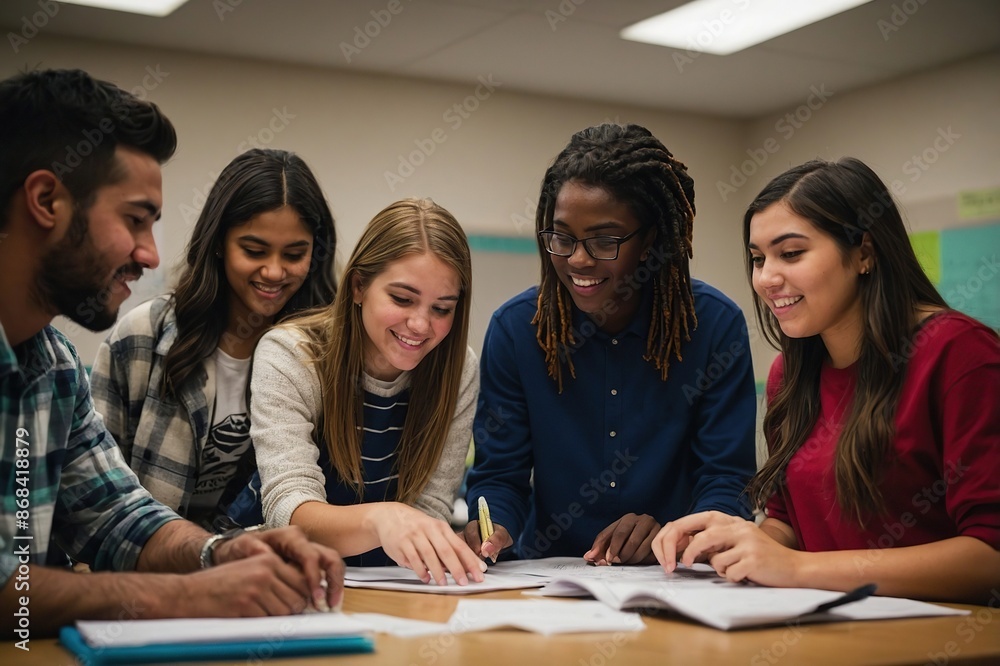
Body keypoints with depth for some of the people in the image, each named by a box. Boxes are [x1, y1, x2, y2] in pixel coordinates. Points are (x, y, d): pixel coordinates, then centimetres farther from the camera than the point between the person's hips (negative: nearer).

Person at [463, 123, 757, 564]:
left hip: (676, 582, -1)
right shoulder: (515, 327, -3)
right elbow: (499, 473, 1)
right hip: (547, 576, 2)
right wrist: (492, 528, -21)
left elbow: (727, 479, -6)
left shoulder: (715, 325, -7)